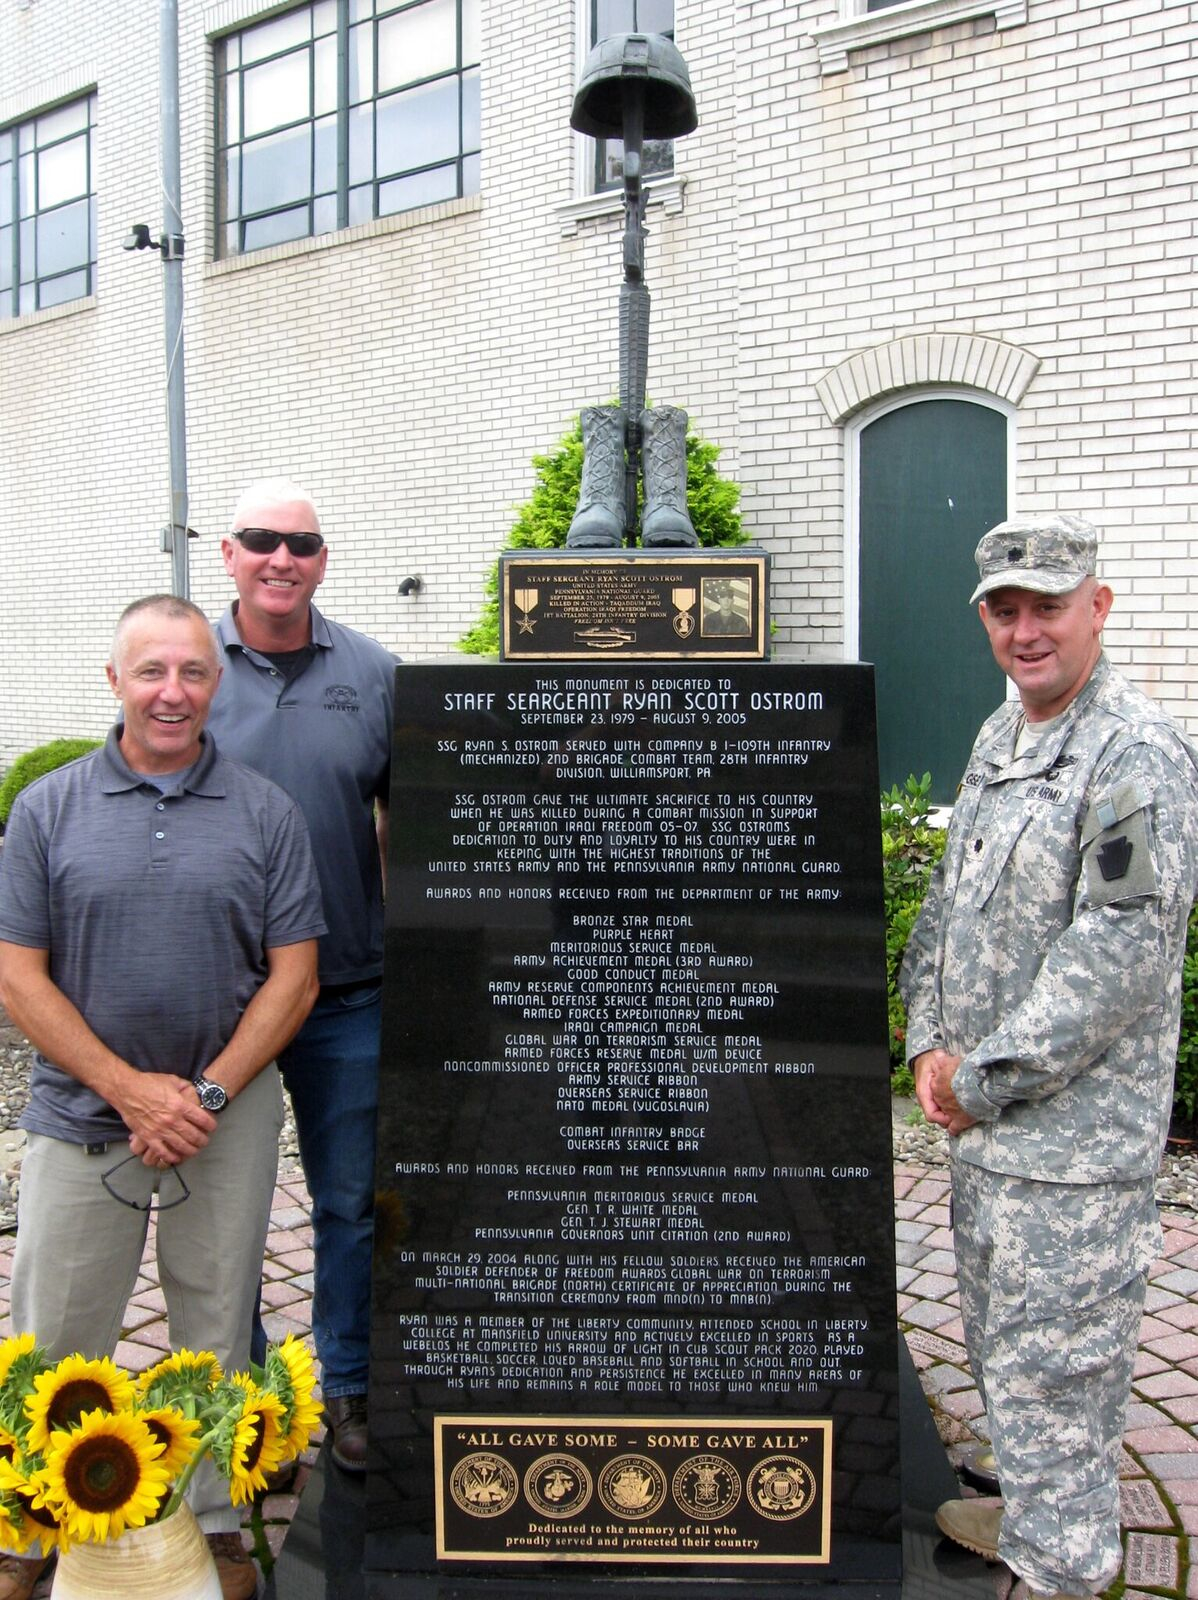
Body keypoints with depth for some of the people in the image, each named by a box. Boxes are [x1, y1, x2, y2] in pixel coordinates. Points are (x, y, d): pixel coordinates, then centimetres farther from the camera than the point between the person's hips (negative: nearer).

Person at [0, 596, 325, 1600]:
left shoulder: (265, 813, -1)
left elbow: (294, 978, -2)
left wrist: (207, 1094, -12)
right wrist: (128, 1088, -12)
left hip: (229, 1116, 0)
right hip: (81, 1114, 0)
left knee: (216, 1330, 13)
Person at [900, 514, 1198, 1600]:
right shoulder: (1000, 738, 10)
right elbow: (951, 896, 14)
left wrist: (983, 1080, -17)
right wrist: (931, 1041, 2)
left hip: (1073, 1134, -9)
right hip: (985, 1117, 9)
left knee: (1052, 1364, 5)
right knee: (1000, 1340, 24)